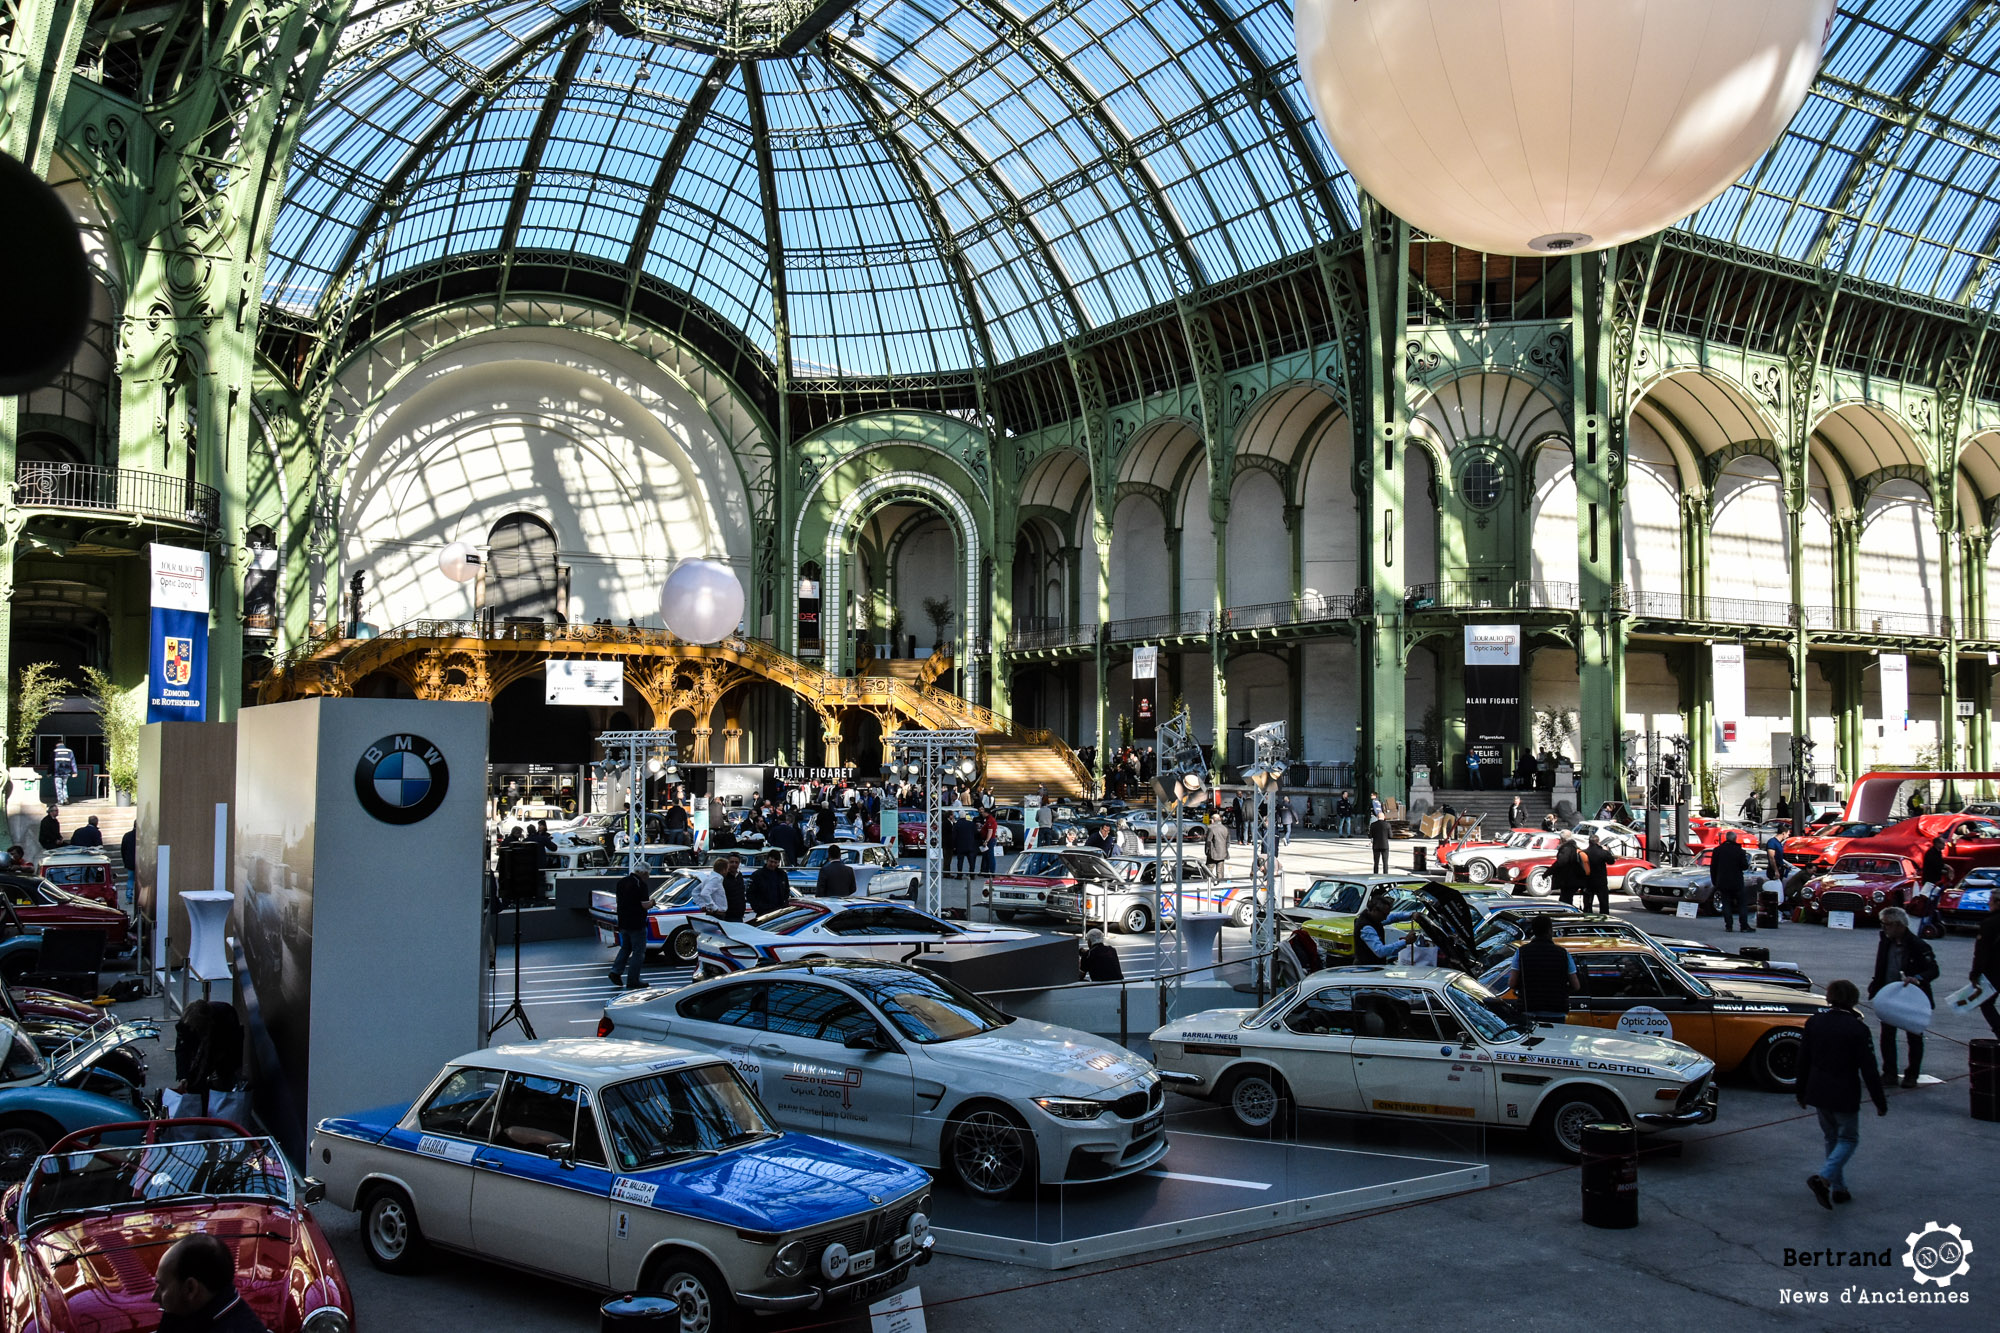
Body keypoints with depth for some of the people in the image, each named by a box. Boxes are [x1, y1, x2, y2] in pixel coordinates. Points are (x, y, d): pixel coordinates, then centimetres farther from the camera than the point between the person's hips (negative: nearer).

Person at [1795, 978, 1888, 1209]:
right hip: (1844, 1095, -5)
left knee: (1832, 1138, 19)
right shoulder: (1857, 1028, -15)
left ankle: (1839, 1188, 23)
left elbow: (1803, 1060, 6)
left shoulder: (1814, 1022, -1)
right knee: (1848, 1139, 9)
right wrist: (1880, 1101, -3)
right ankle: (1823, 1178, -12)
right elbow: (1868, 1069, -13)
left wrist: (1801, 1092, 17)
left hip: (1818, 1093, 5)